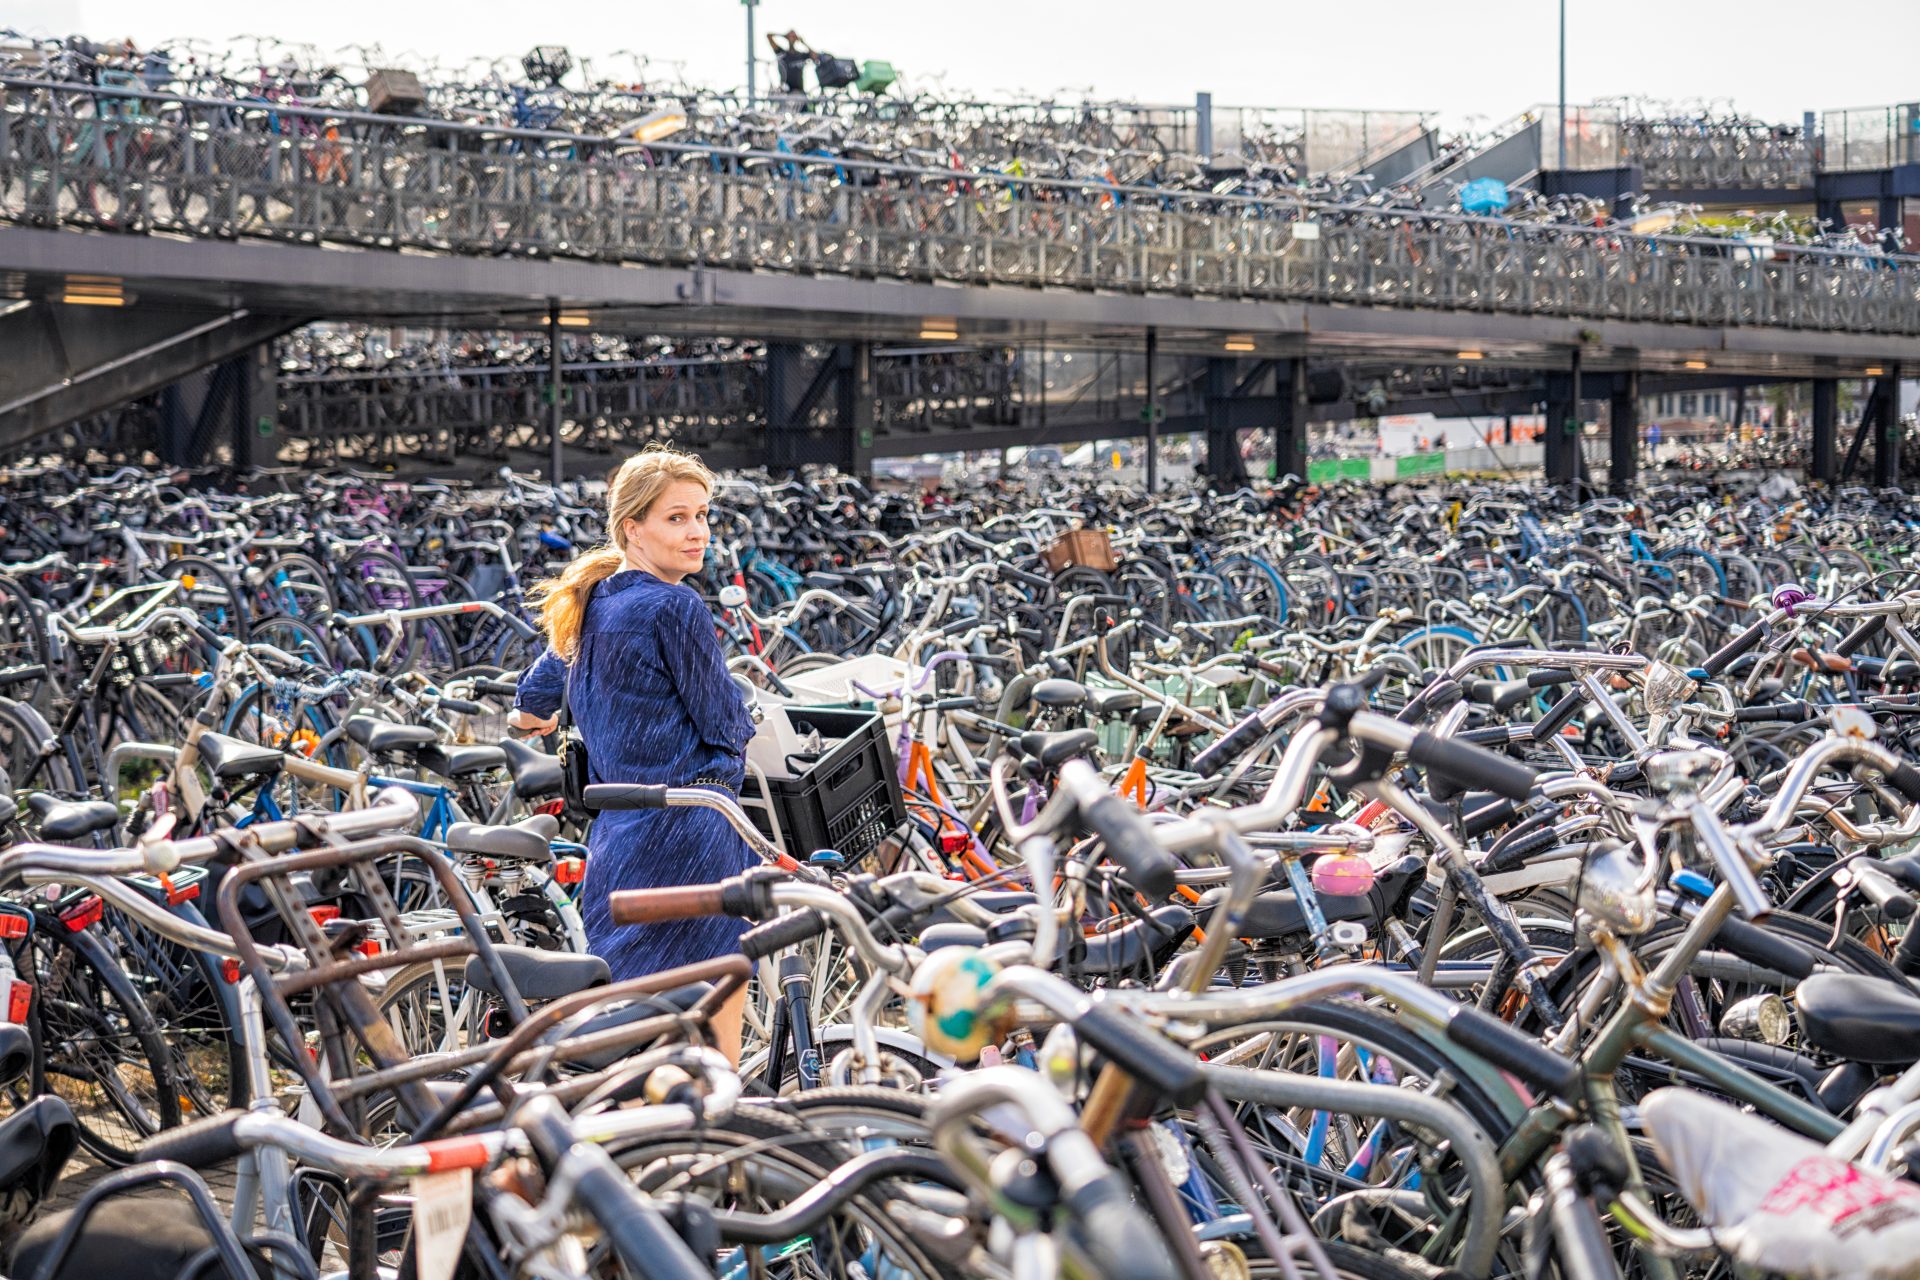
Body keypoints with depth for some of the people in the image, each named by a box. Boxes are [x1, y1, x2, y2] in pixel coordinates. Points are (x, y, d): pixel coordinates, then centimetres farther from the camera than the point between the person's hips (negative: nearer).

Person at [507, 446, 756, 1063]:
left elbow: (532, 706, 28)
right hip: (692, 828, -8)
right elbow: (726, 724, -8)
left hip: (616, 833, 8)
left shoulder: (589, 606, 12)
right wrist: (742, 736, 14)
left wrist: (531, 715, 50)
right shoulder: (675, 607, -13)